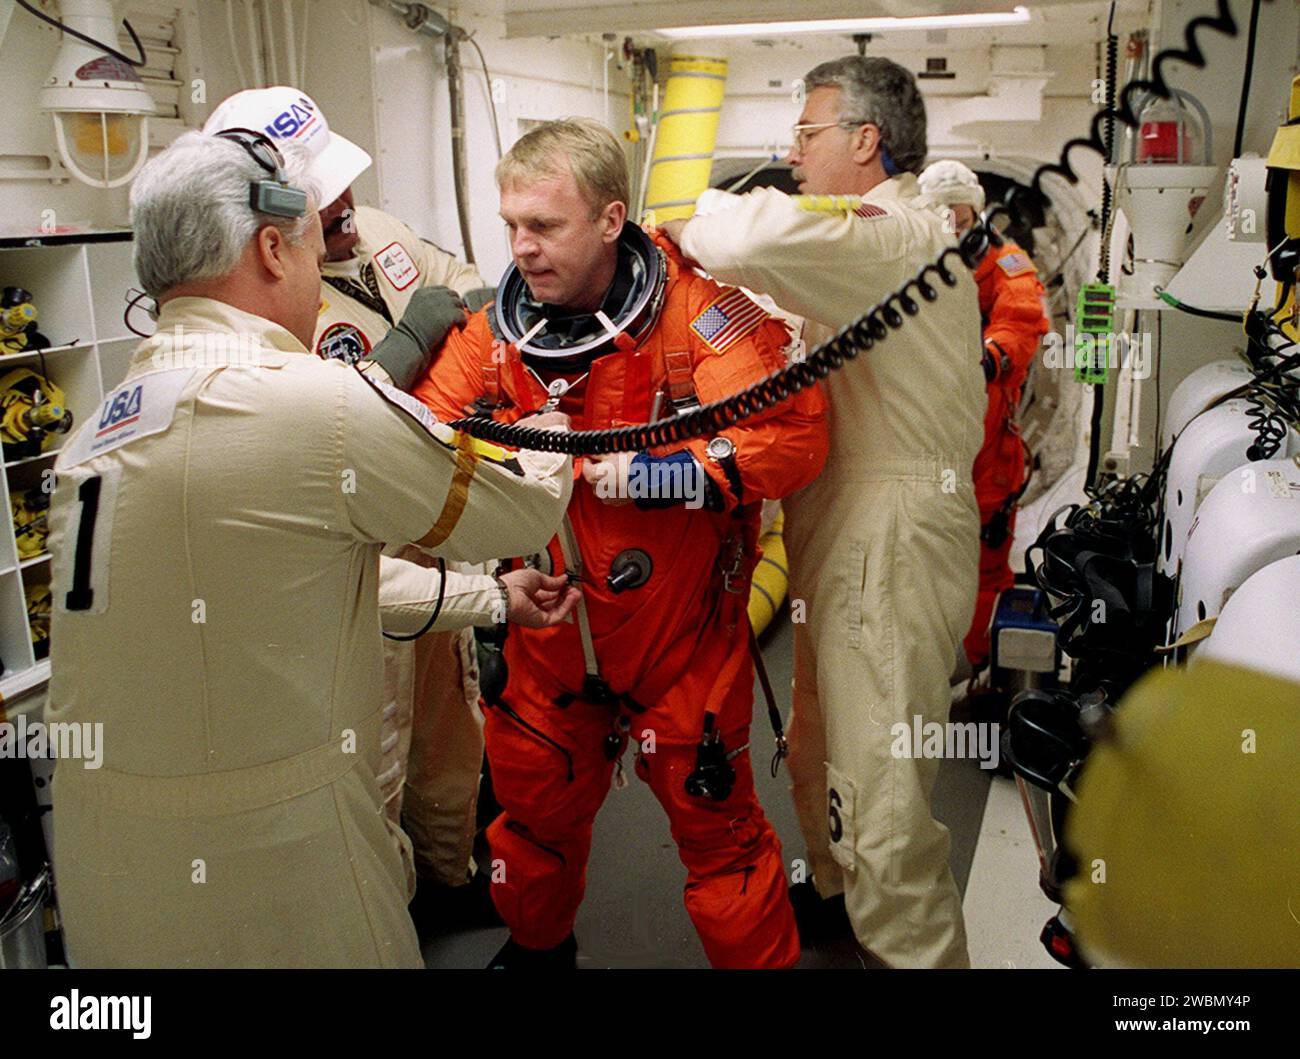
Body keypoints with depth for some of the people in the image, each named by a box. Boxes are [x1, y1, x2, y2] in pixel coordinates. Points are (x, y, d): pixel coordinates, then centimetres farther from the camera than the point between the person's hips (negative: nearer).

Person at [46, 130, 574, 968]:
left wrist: (495, 597, 19)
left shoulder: (106, 422, 5)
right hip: (260, 870, -7)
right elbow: (524, 511, -8)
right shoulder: (310, 402, -20)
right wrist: (551, 439, 14)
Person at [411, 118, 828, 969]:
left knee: (715, 820, 9)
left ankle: (761, 958, 37)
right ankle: (536, 948, 52)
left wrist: (666, 472, -29)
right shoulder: (493, 332, -4)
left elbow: (795, 435, -23)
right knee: (535, 809, 22)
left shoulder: (695, 309, -17)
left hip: (684, 635, -4)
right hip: (547, 635, 5)